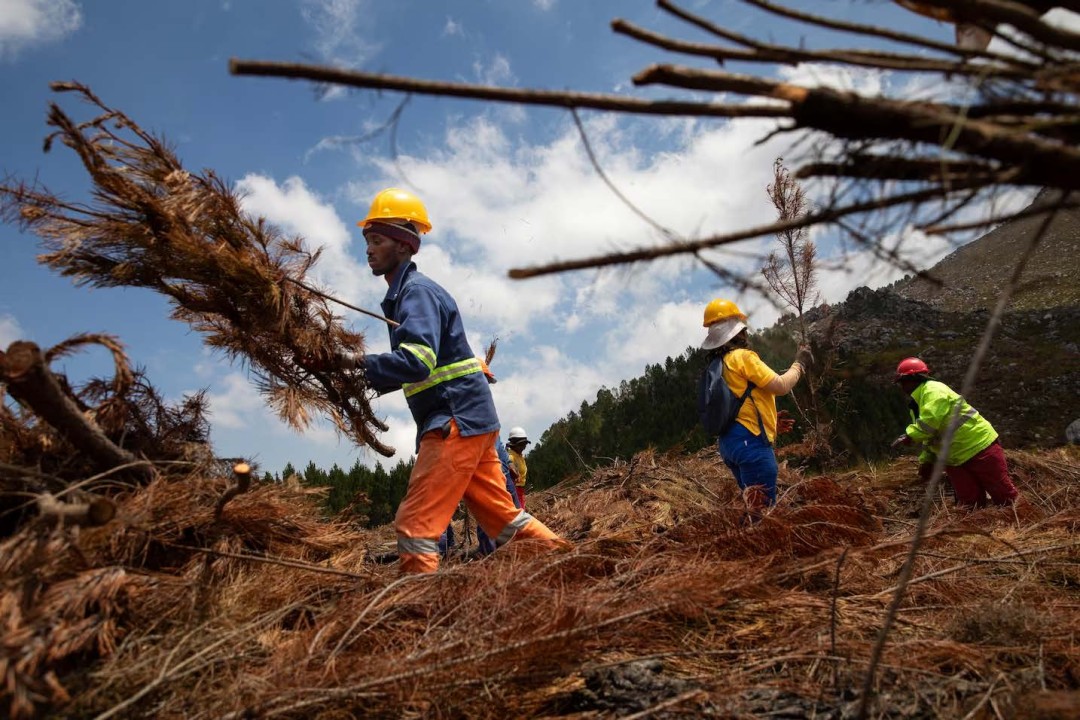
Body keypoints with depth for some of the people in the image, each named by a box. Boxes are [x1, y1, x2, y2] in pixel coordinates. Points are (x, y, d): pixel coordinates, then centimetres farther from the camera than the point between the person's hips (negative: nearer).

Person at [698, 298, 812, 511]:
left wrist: (770, 421, 25)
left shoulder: (716, 365, 17)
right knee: (762, 510, -9)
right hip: (750, 441, -9)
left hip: (729, 441, 9)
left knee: (754, 506, 16)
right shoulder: (742, 357, -10)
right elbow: (781, 386, -9)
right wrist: (800, 364, 8)